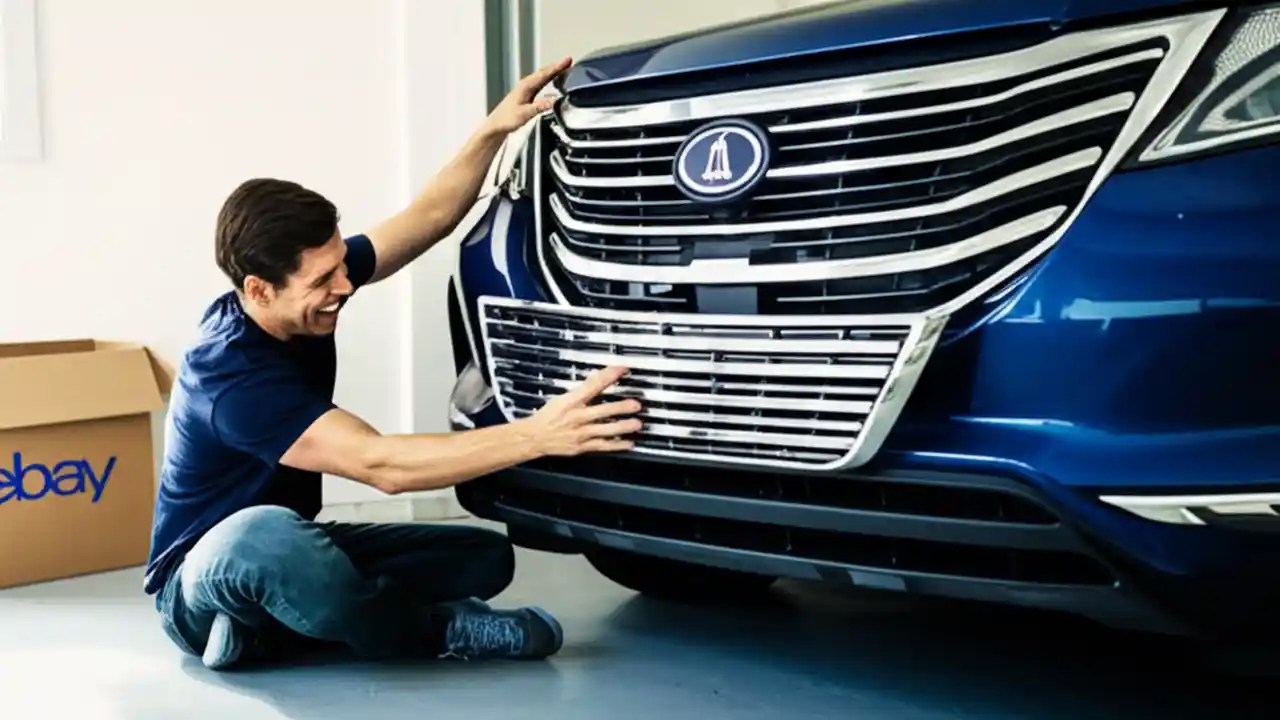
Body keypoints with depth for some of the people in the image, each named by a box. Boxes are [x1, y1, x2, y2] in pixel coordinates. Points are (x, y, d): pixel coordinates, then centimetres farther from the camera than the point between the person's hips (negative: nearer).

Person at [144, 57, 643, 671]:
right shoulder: (232, 376, -31)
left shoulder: (310, 277, -8)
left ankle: (262, 630, -8)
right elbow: (382, 465, -39)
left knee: (484, 556, -5)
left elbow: (429, 219, -1)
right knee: (264, 535, -44)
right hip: (204, 579, -8)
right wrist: (537, 436, -45)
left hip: (288, 552, 8)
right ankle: (433, 630, -17)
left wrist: (494, 128, -13)